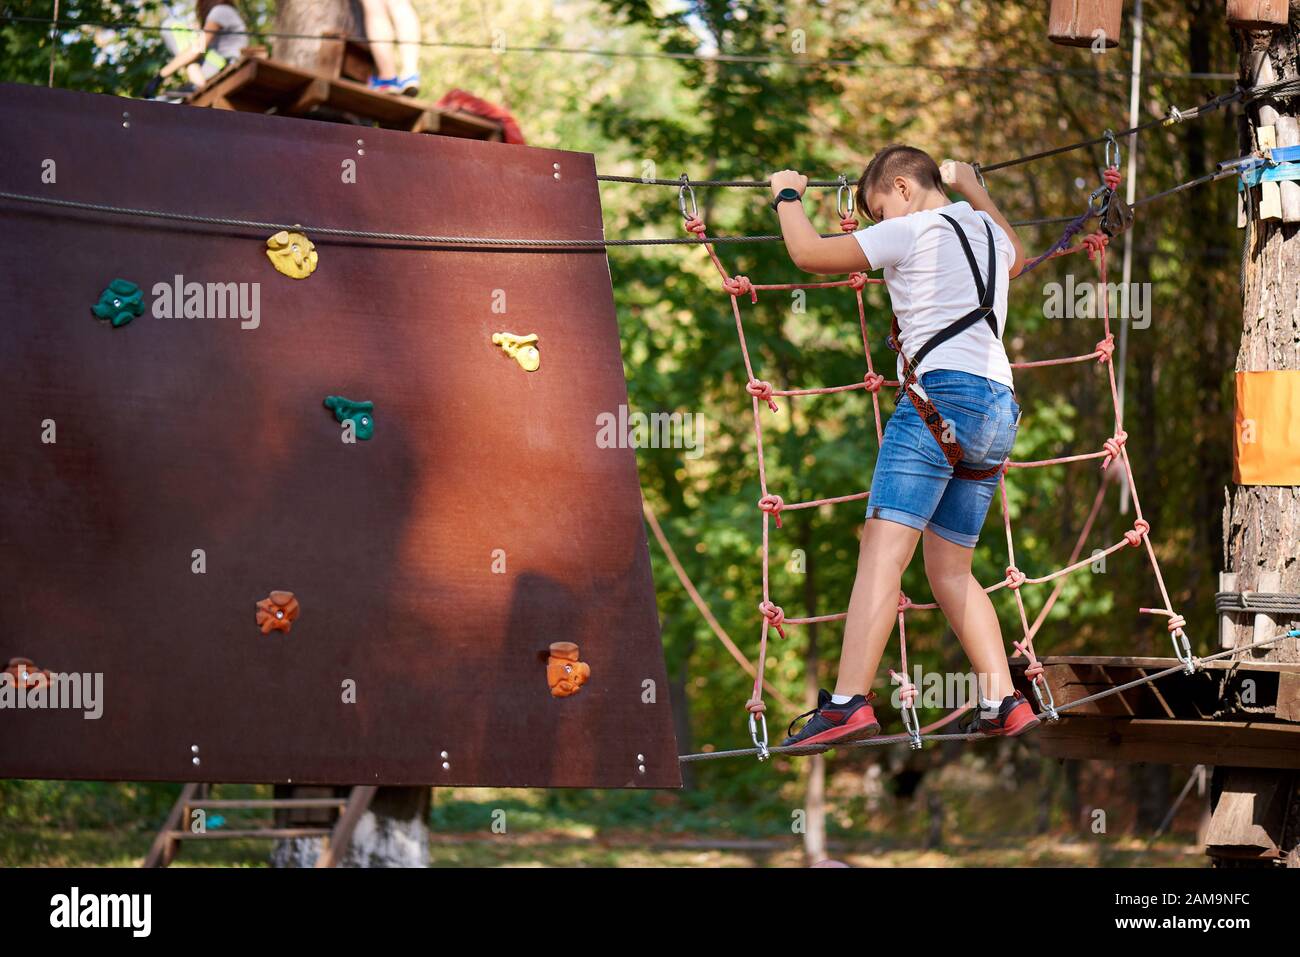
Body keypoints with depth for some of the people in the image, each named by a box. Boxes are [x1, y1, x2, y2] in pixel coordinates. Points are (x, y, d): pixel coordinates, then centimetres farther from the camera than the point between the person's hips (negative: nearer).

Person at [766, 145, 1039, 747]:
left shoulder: (912, 230, 2)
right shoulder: (989, 233, 24)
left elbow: (808, 253, 1)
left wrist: (788, 197, 19)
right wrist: (973, 190, 59)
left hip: (940, 393, -8)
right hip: (999, 408, 8)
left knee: (883, 547, -17)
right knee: (949, 566, 15)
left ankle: (849, 704, -29)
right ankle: (1004, 703, 6)